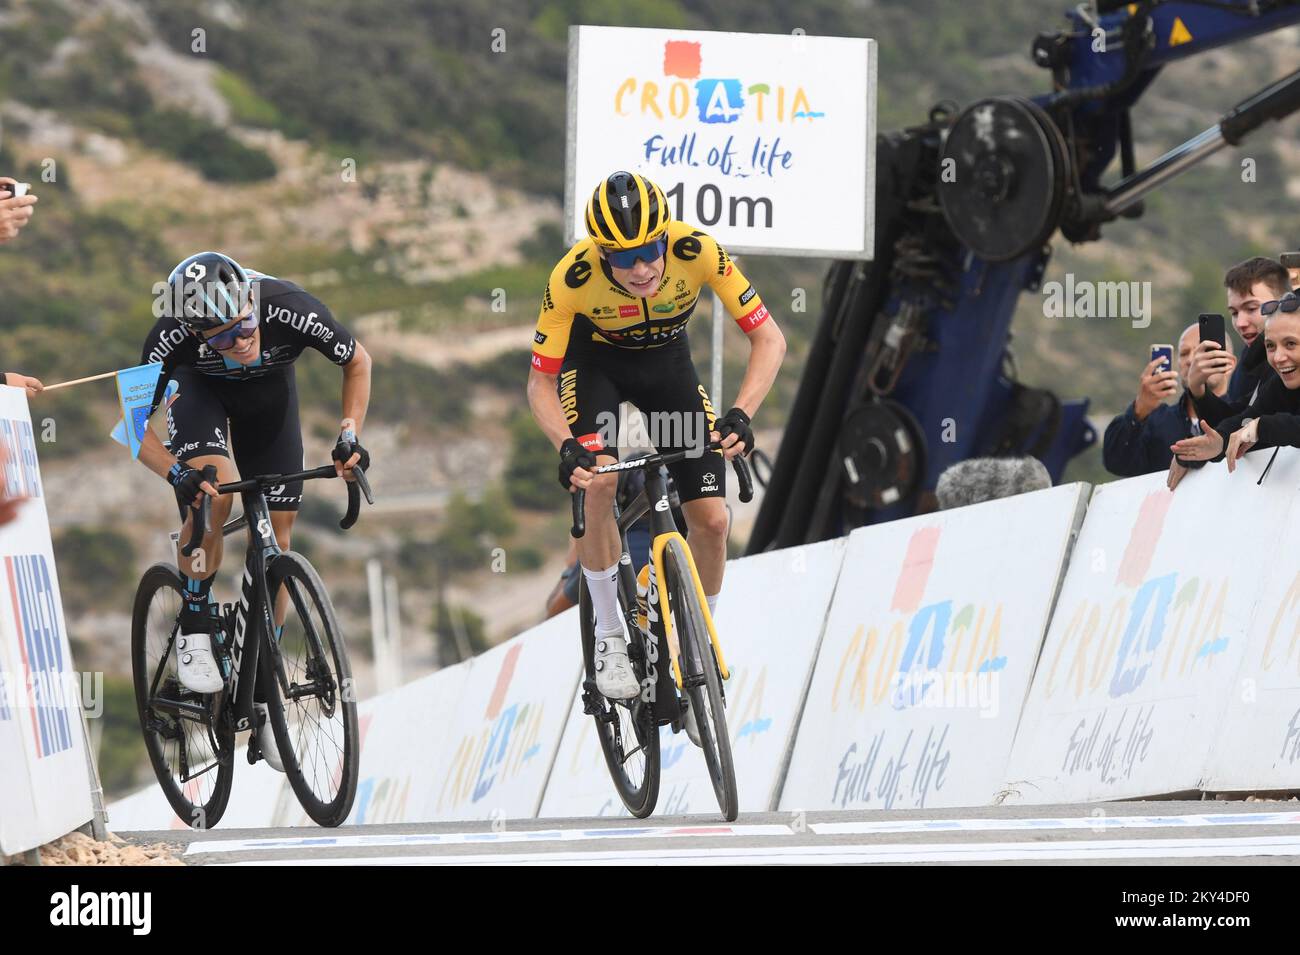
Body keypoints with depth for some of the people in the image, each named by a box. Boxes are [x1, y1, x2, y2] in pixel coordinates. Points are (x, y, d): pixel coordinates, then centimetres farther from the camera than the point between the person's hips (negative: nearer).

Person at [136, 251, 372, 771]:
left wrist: (350, 435, -27)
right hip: (199, 385, -1)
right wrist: (174, 472, -42)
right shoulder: (171, 338, -39)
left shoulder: (291, 310, -38)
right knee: (213, 487, -30)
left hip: (269, 389, 2)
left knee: (274, 534, -3)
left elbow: (358, 361, -16)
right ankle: (194, 628, -9)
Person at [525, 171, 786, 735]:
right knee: (599, 481, -29)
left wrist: (741, 415, -43)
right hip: (595, 364, -2)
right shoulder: (571, 279, -34)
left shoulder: (697, 252, -33)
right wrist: (567, 448, -43)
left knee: (711, 518, -7)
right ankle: (609, 637, -11)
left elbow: (769, 339, -27)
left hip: (666, 360, 2)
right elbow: (540, 382, -24)